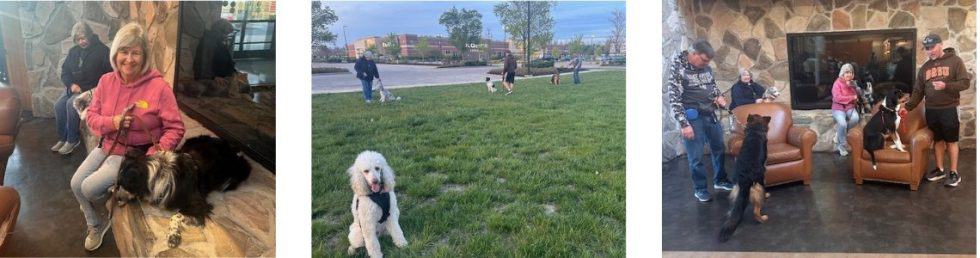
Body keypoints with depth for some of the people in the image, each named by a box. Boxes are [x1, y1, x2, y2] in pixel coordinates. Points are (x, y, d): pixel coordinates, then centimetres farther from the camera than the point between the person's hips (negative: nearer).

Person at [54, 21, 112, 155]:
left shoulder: (102, 50, -10)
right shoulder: (73, 51, 11)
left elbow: (110, 73, -18)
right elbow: (65, 71, 12)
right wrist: (71, 85, -8)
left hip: (92, 88, -7)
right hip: (74, 87, 7)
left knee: (71, 104, -26)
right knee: (58, 105, -13)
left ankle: (72, 139, -13)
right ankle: (62, 138, 1)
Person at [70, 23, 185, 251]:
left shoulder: (159, 87, -20)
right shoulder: (107, 81, -3)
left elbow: (175, 129, -17)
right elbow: (91, 117, 5)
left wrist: (157, 153, -30)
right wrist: (112, 122, -18)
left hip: (135, 153, -6)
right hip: (107, 145, 6)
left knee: (90, 187, -13)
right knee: (76, 184, 1)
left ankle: (100, 213, 26)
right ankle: (96, 225, 29)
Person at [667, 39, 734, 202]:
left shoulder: (706, 67, 2)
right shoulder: (677, 69, -17)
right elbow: (674, 99, -19)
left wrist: (719, 96, -1)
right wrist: (684, 124, -22)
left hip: (710, 114, 7)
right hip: (692, 117, -7)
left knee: (719, 147, 18)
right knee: (696, 156, 1)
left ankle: (720, 180, 37)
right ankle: (700, 189, 18)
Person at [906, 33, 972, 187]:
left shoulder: (955, 61, -4)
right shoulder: (925, 67, 10)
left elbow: (965, 82, -9)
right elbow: (918, 91, 10)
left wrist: (946, 86, -25)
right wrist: (908, 107, -1)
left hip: (949, 109, -4)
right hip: (931, 110, 4)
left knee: (951, 141, 2)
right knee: (937, 140, 12)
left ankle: (953, 173, 9)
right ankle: (940, 169, 22)